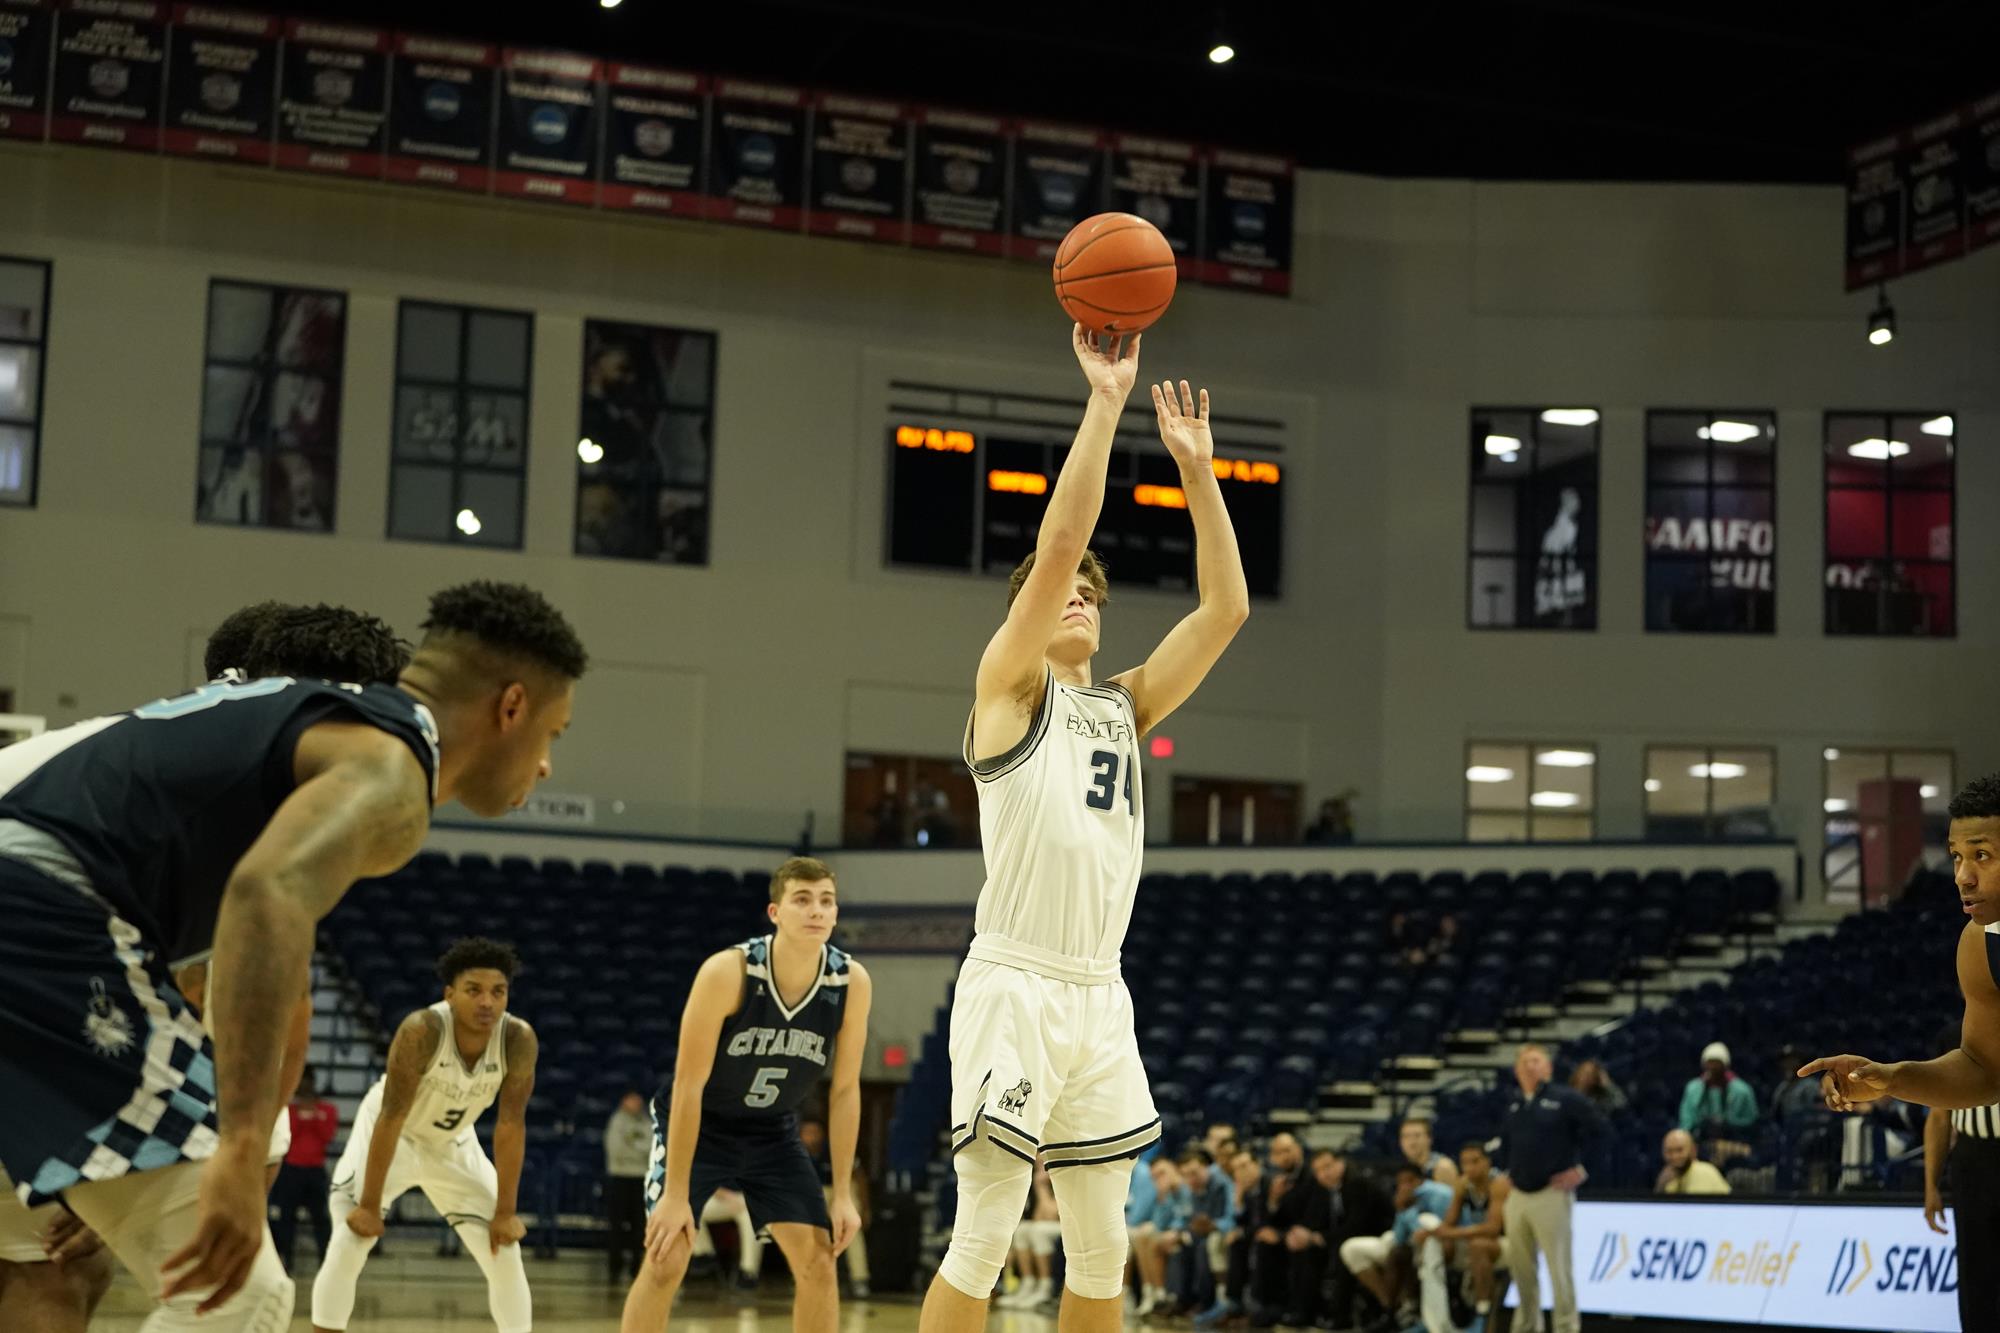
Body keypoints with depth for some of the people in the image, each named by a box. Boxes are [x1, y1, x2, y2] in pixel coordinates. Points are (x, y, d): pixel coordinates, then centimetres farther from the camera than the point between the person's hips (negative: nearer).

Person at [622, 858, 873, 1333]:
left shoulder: (852, 983, -18)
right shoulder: (728, 972, -30)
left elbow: (845, 1090, -7)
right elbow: (688, 1084, -26)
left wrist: (843, 1193, -8)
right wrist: (676, 1194, -26)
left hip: (772, 1131, 4)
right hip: (697, 1125, -4)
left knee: (818, 1258, -4)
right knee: (666, 1259, -14)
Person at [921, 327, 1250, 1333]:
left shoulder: (1125, 706, 17)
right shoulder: (1009, 684, 2)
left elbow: (1225, 607, 10)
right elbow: (1057, 543, -12)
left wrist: (1196, 469, 4)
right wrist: (1104, 403, -11)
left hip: (1100, 995, 6)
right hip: (1014, 986, -6)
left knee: (1101, 1246, 10)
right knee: (983, 1239, -6)